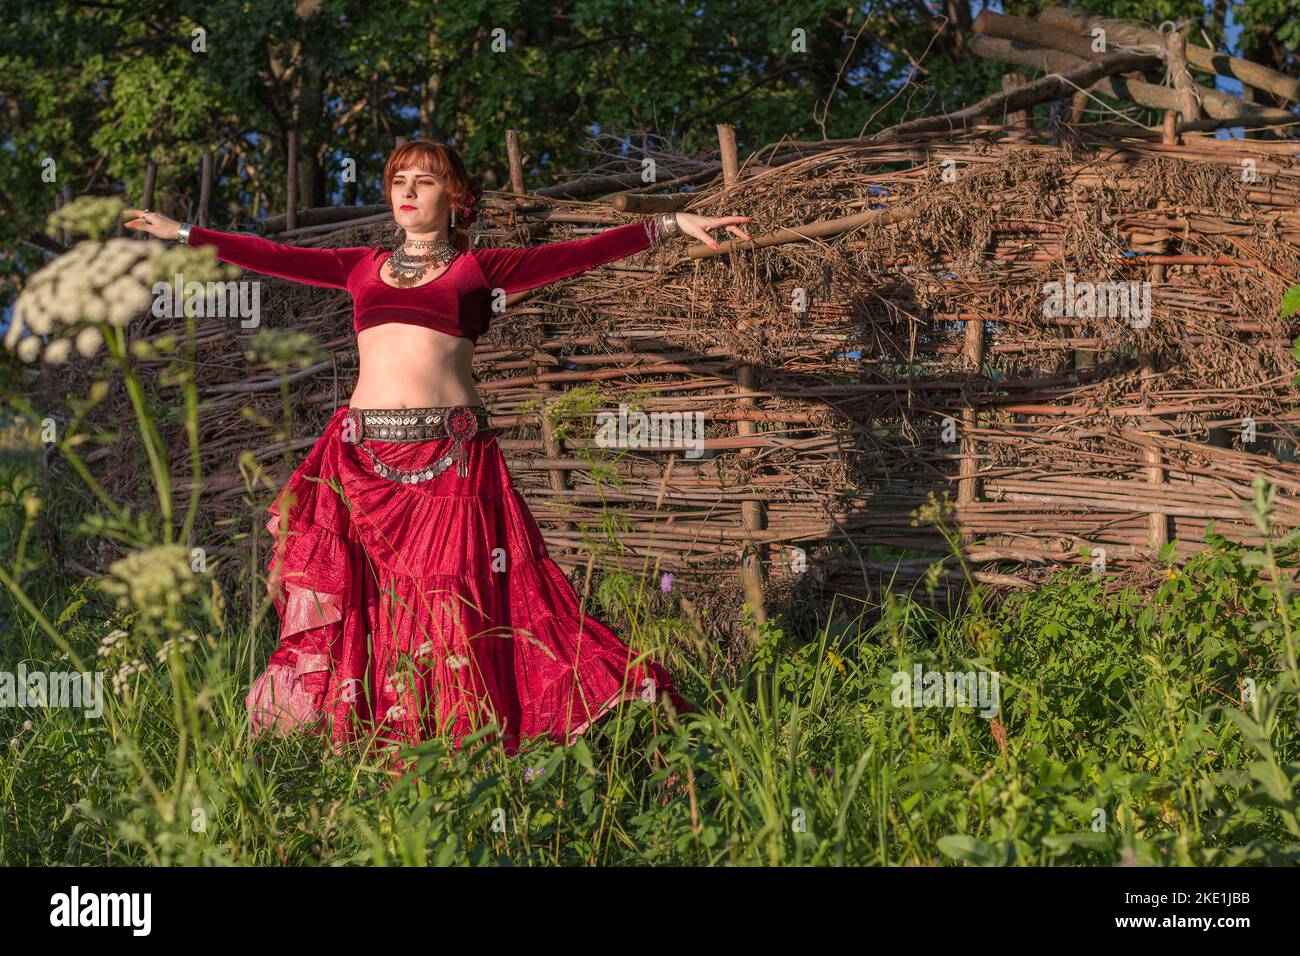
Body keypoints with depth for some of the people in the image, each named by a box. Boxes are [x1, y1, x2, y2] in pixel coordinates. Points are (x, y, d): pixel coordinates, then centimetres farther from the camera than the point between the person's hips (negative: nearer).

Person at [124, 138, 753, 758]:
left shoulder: (479, 269, 9)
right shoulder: (364, 268, 18)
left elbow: (580, 254, 3)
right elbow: (274, 257, 20)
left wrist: (672, 225, -3)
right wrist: (180, 233, 20)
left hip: (452, 456, -3)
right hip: (364, 453, 3)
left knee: (455, 598, -5)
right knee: (366, 599, 3)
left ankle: (465, 731, 4)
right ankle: (366, 727, 13)